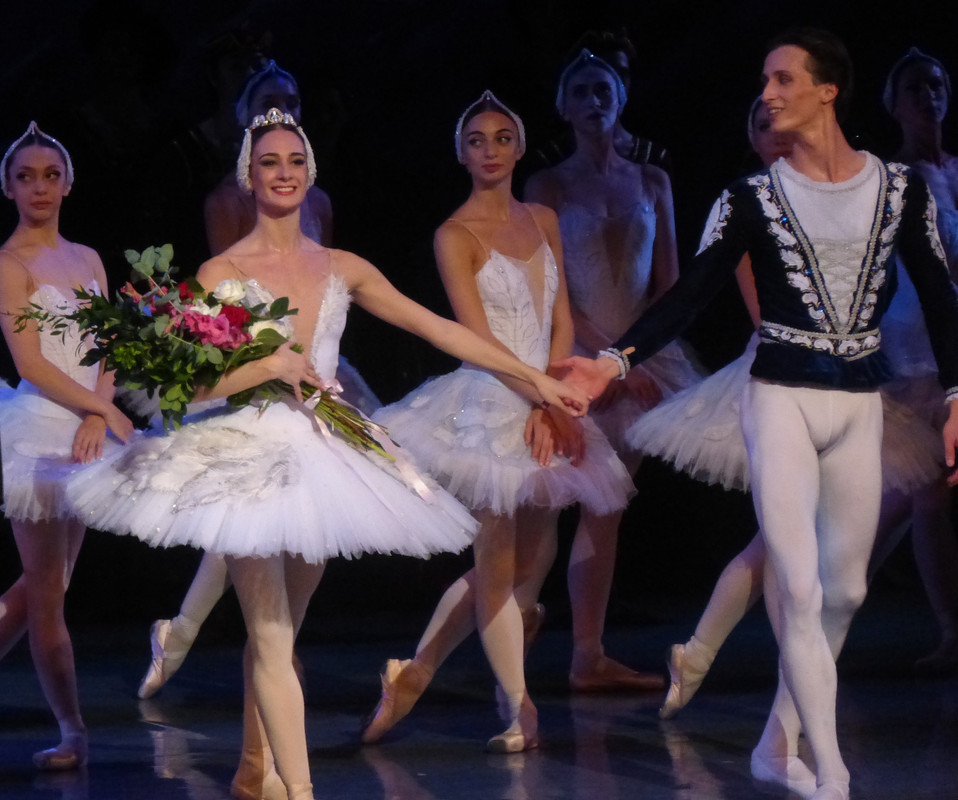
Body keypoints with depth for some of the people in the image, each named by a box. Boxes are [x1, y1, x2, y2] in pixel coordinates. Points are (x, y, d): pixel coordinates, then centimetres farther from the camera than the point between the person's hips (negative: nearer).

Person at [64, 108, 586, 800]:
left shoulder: (342, 269, 9)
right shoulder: (222, 273, -3)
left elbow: (439, 329, 9)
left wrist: (534, 377, 8)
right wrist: (271, 366, -15)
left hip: (322, 453, 4)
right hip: (249, 453, -4)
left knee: (278, 632, 12)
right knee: (271, 637, -9)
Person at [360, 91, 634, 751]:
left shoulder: (543, 221, 11)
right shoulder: (456, 235, -6)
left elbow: (562, 322, 8)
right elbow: (479, 338, -12)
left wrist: (549, 407, -6)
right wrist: (550, 405, -16)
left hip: (545, 401, 7)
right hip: (489, 402, -7)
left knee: (533, 554, 10)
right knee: (499, 557, -4)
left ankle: (413, 675, 19)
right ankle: (519, 709, 3)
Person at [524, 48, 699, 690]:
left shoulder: (651, 183, 10)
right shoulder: (549, 186, 0)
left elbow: (668, 282, 9)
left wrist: (640, 356, -6)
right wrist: (611, 358, -15)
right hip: (573, 352, -4)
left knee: (607, 508, 3)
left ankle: (590, 657, 5)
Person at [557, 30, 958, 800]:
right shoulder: (753, 199, -2)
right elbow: (689, 295, -5)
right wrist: (615, 361, -17)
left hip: (860, 407, 3)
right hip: (783, 401, -3)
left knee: (845, 587, 9)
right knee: (799, 586, -9)